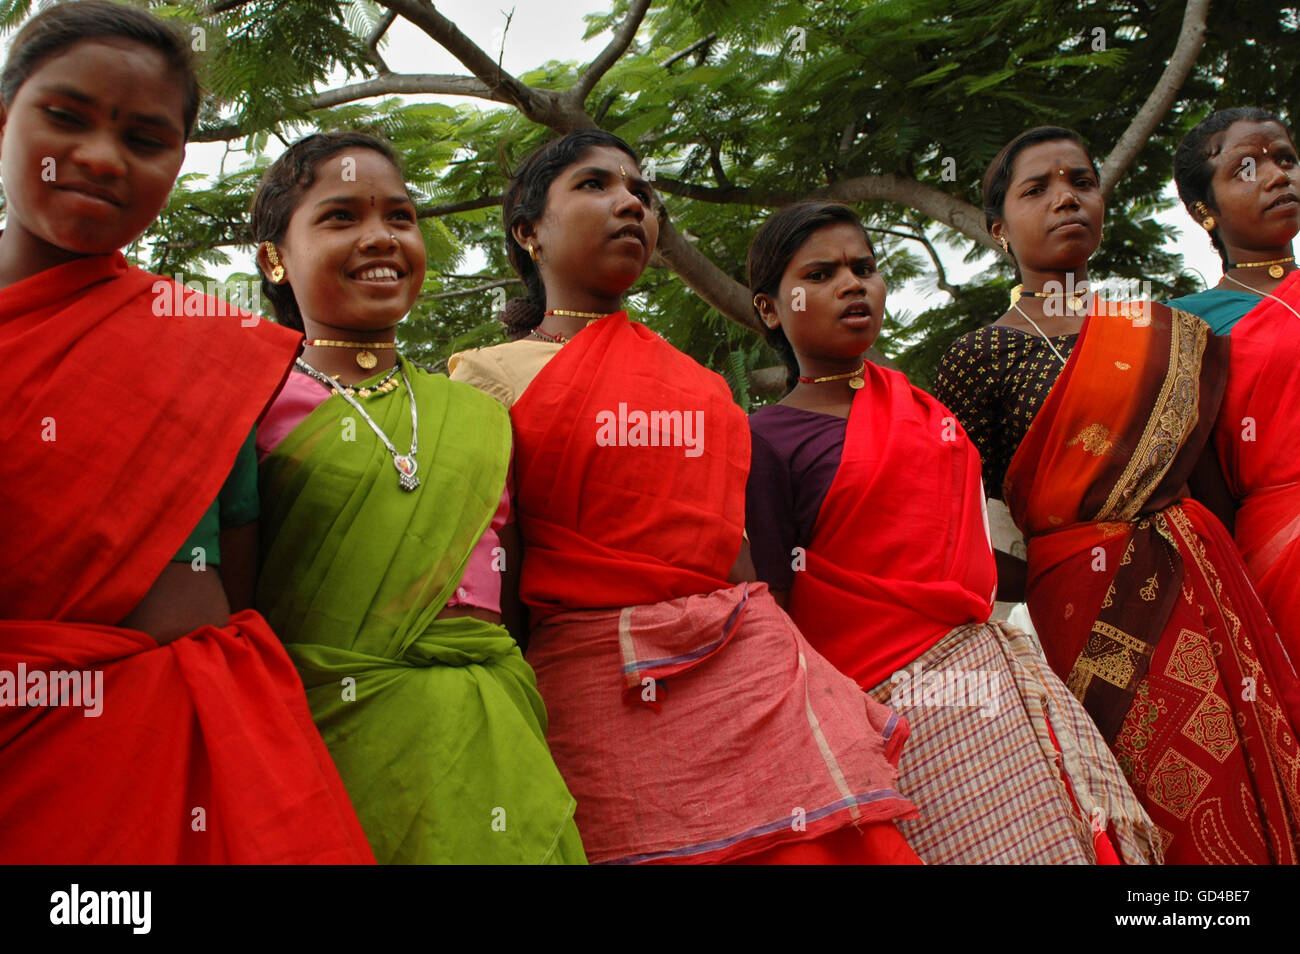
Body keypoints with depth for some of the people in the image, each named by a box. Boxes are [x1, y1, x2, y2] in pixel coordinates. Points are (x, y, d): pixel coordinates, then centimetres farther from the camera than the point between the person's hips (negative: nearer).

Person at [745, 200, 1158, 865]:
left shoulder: (917, 403, 14)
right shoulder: (766, 439, -6)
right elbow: (770, 619, -9)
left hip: (1002, 659, 7)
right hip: (899, 701, -6)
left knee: (1112, 837, 3)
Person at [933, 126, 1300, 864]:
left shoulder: (1171, 332, 14)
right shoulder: (983, 354, -2)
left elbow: (1216, 466, 20)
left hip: (1207, 577, 5)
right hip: (1089, 602, -5)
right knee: (1160, 817, -1)